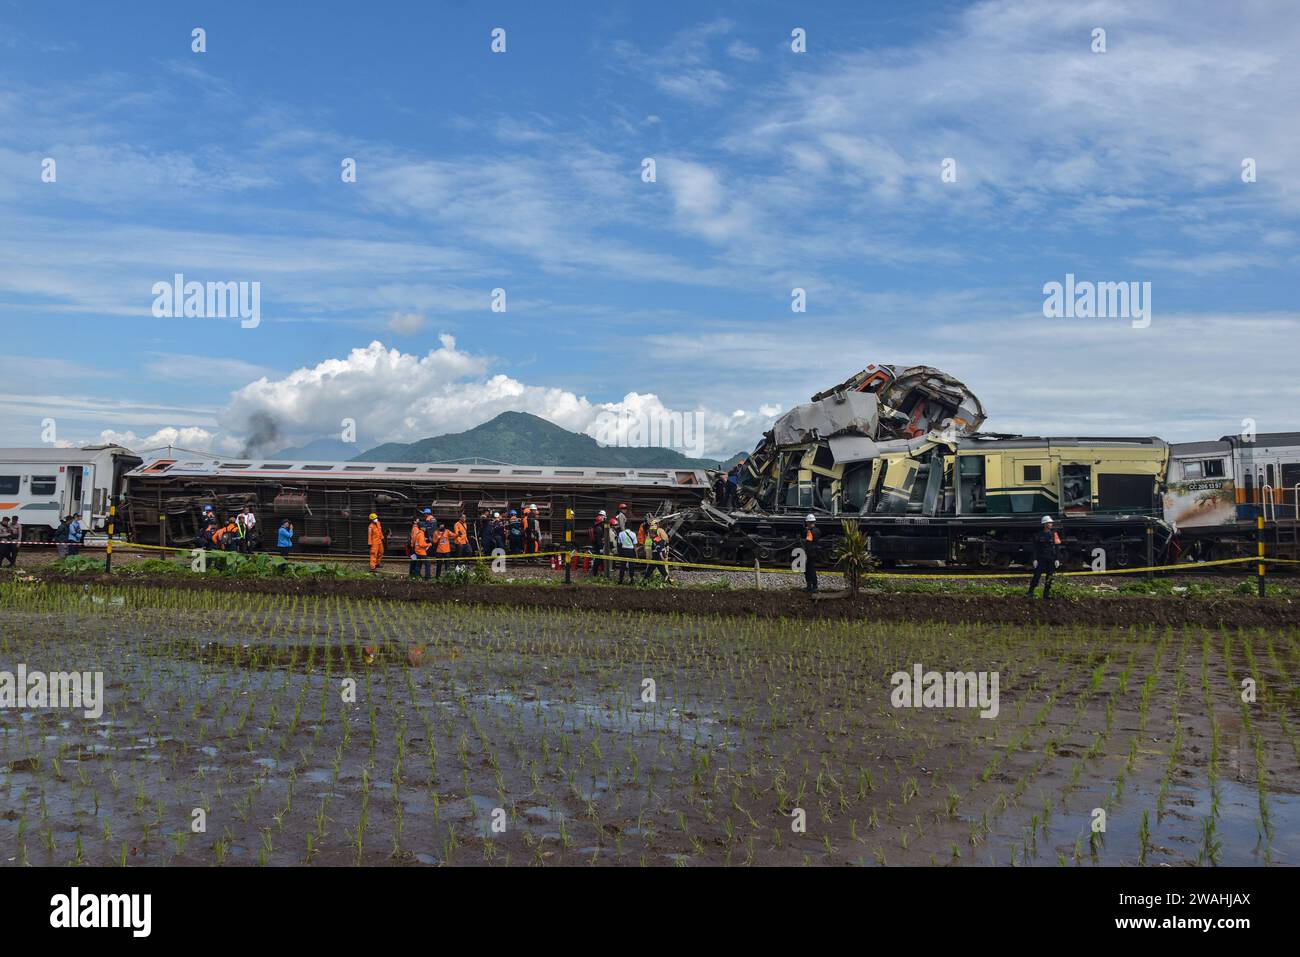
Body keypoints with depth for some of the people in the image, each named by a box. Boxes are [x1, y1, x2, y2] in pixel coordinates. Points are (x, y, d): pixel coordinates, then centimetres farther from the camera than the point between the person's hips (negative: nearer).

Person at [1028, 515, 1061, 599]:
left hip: (1051, 559, 2)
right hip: (1041, 558, -2)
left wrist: (1057, 559, -3)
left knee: (1049, 576, 4)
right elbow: (1035, 548, 1)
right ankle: (1031, 591, -1)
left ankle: (1047, 592, 13)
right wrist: (1035, 559, -6)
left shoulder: (1054, 534, 4)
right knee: (1037, 575, -6)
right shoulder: (1039, 535, 1)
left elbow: (1057, 548, 4)